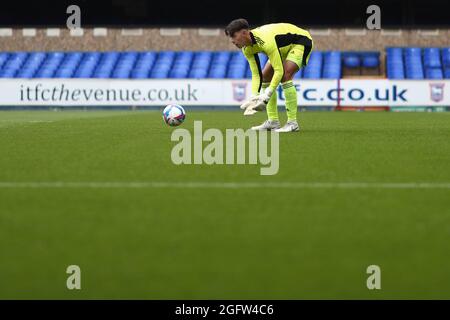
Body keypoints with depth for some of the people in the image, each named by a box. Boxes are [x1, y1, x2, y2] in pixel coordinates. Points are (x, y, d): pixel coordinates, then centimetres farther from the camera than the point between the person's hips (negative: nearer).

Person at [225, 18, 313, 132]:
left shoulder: (265, 42, -38)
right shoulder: (247, 49, -11)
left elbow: (279, 71, -37)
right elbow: (256, 75, -8)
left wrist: (266, 96, -39)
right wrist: (254, 97, -22)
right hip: (285, 47, 9)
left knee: (285, 75, -27)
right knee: (265, 77, 4)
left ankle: (292, 123, -23)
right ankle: (273, 121, 9)